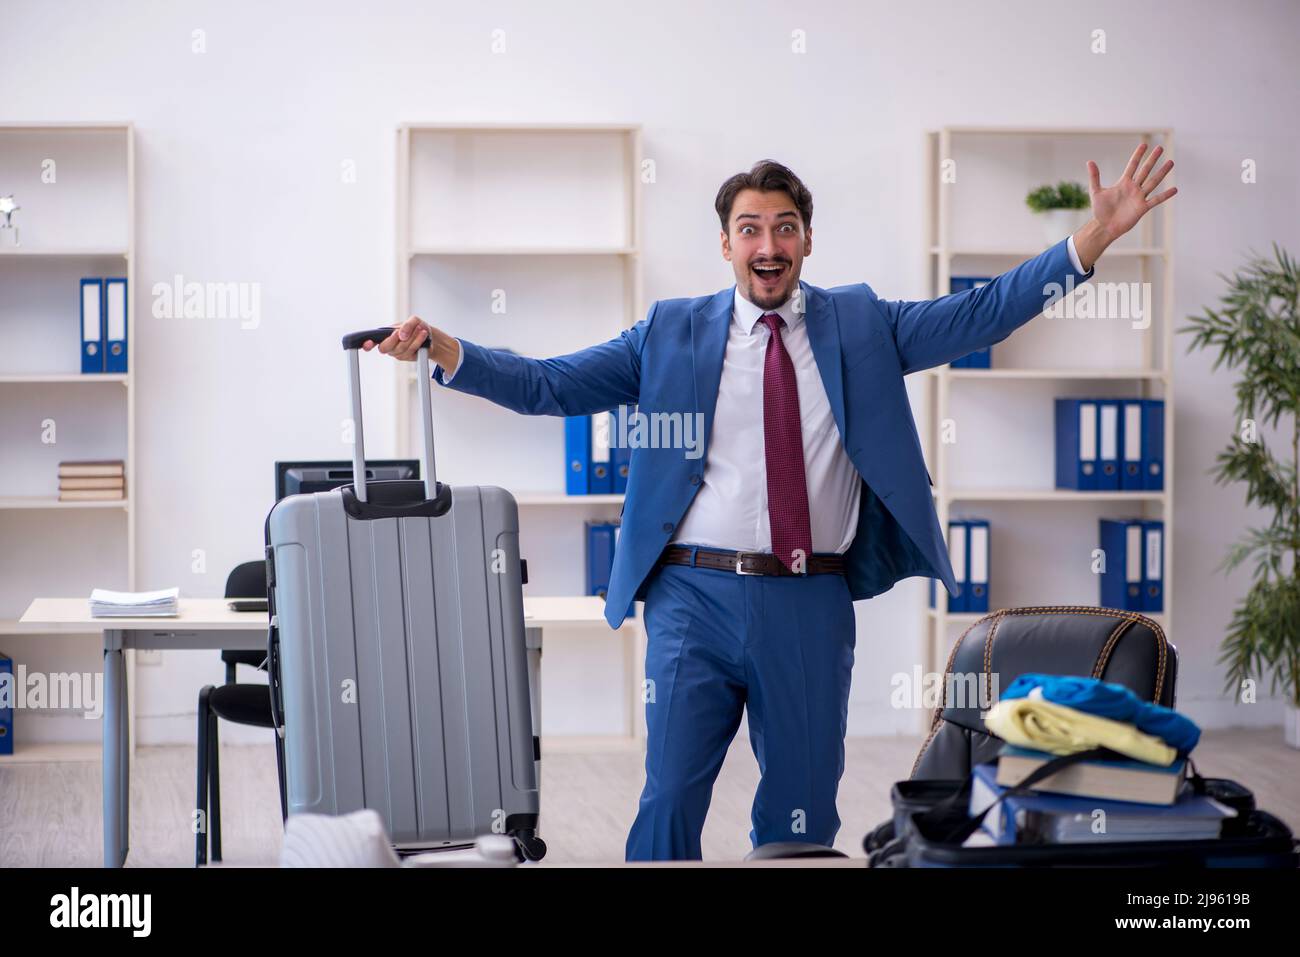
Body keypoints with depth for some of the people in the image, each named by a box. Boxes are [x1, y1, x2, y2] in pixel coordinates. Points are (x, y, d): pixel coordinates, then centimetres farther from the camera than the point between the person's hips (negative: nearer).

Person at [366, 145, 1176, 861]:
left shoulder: (860, 324, 10)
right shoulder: (672, 333, 7)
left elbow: (981, 315, 4)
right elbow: (550, 385, 4)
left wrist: (1099, 234, -5)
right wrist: (440, 349, -10)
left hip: (812, 604, 1)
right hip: (697, 597, -1)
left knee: (804, 812, 9)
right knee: (671, 800, -3)